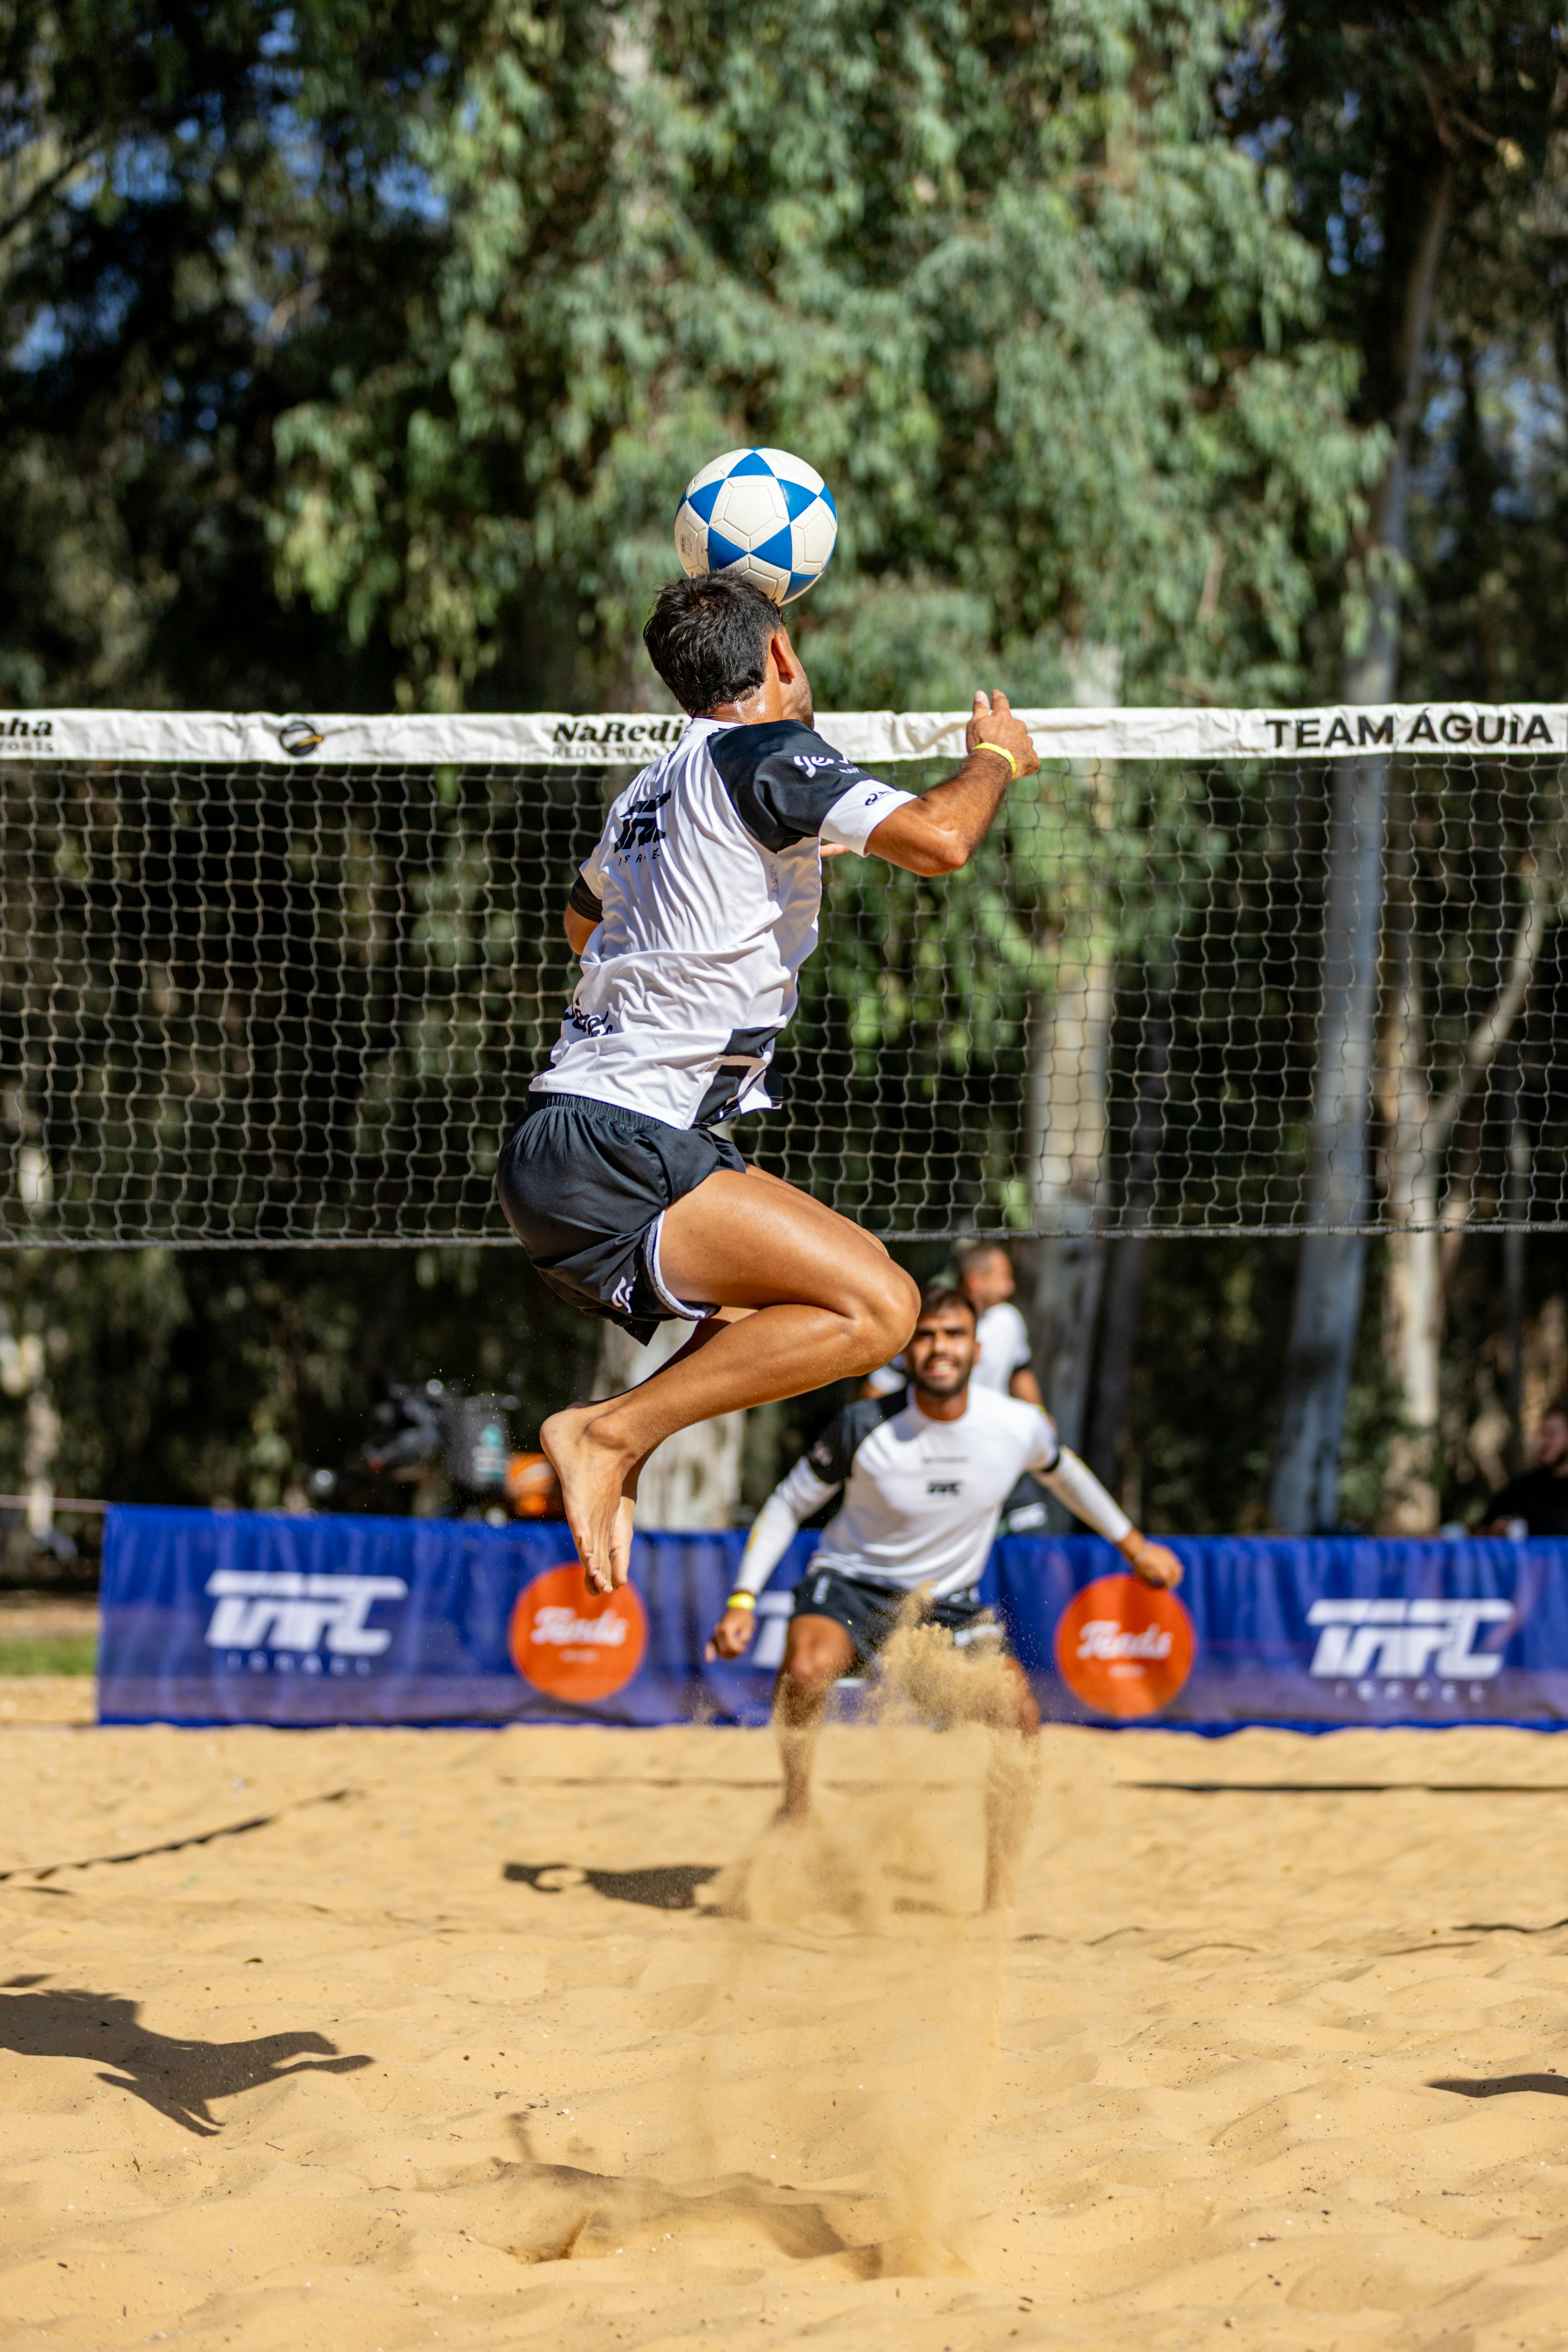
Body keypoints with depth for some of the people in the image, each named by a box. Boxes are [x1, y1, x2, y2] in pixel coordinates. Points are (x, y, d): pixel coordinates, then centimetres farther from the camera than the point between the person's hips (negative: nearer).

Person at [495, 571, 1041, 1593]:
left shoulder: (652, 788, 19)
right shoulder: (763, 754, -8)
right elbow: (936, 838, -21)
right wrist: (996, 757, 0)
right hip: (613, 1152, -10)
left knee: (847, 1277, 20)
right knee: (876, 1305, -17)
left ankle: (609, 1458, 10)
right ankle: (610, 1433, -16)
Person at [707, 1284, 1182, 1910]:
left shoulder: (1018, 1427, -12)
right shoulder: (865, 1428, -19)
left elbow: (1062, 1470, 13)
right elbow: (788, 1504, -5)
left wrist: (1134, 1545, 22)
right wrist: (743, 1600, -14)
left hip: (946, 1604, 3)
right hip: (850, 1583, -2)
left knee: (1017, 1710, -19)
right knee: (806, 1666, -35)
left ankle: (997, 1893, -7)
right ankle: (797, 1813, -13)